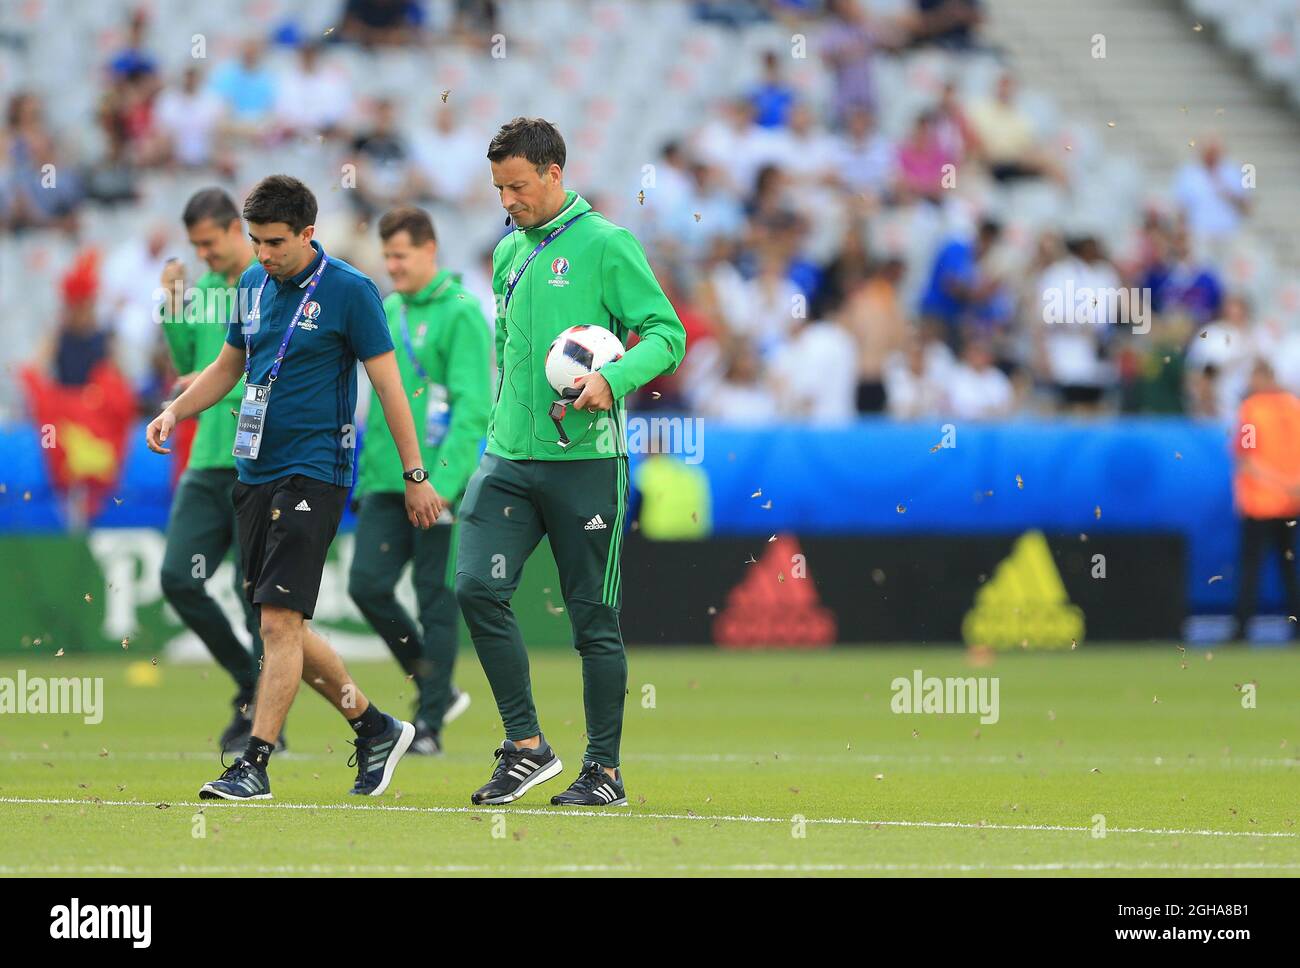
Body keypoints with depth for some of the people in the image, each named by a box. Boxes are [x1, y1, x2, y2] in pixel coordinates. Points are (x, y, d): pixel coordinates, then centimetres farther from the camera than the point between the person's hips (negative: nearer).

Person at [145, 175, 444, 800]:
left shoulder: (349, 291, -9)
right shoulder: (253, 285, 11)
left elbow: (387, 382, -7)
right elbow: (228, 365, 24)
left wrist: (415, 476, -8)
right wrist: (175, 411, 8)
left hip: (314, 473, -8)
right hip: (255, 470, 8)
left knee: (280, 619, -13)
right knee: (280, 627, 9)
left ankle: (254, 765, -11)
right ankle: (376, 729, 24)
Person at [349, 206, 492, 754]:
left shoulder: (461, 314, -7)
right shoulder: (386, 313, 14)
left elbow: (473, 407, -14)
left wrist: (443, 483, -21)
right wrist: (367, 474, 16)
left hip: (439, 484, -7)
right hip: (386, 482, 7)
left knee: (436, 600, -1)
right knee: (367, 584, -4)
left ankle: (430, 722, 6)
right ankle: (436, 688, 13)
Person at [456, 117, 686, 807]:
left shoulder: (606, 245, -5)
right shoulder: (508, 253, 15)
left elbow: (668, 334, -8)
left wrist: (613, 378, -24)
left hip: (585, 459, -5)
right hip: (509, 459, 5)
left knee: (593, 618, 1)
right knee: (477, 587, -11)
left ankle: (604, 770, 10)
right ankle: (526, 746, 0)